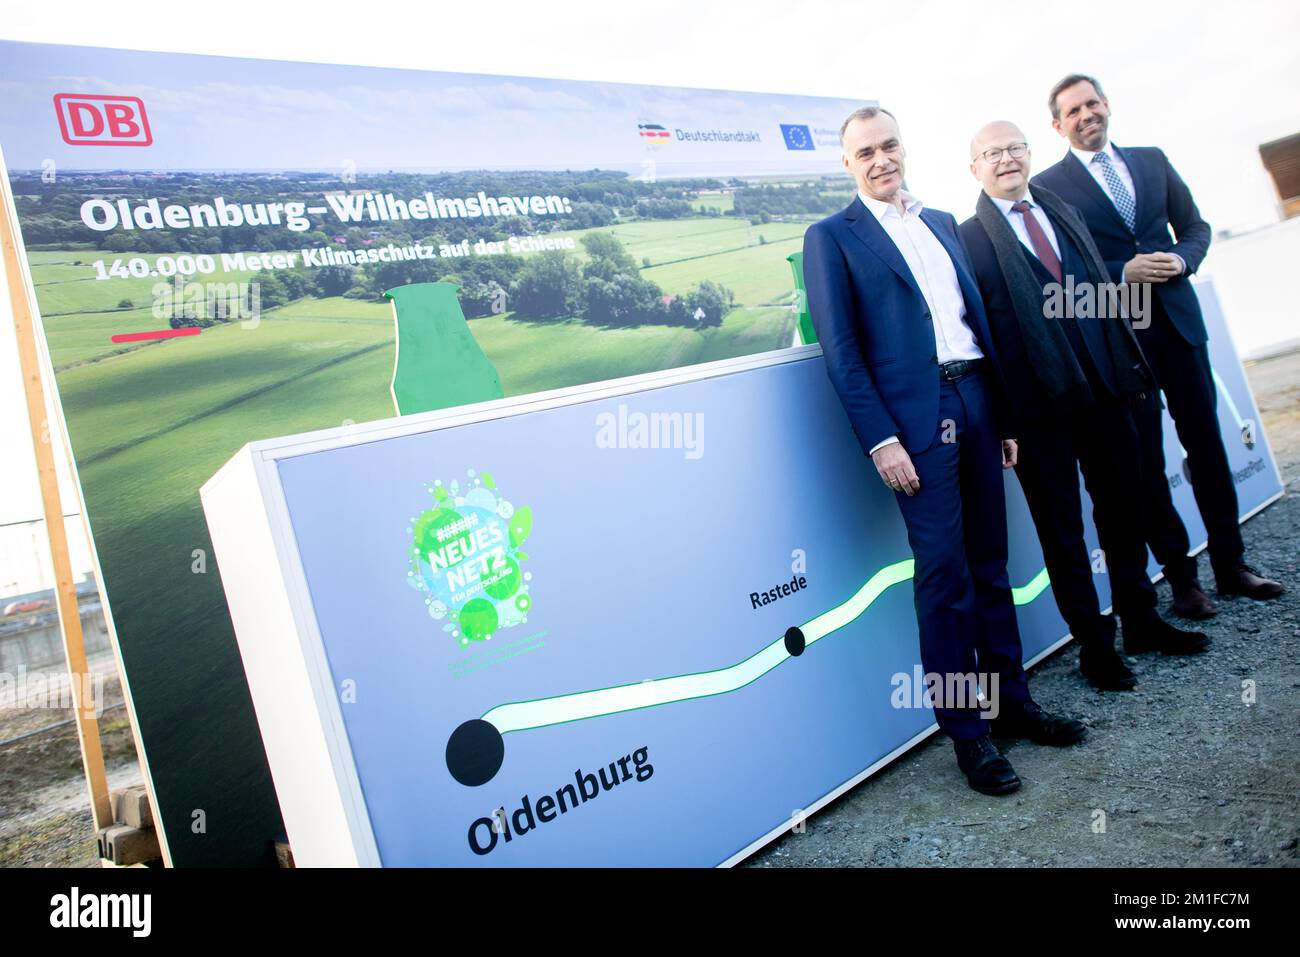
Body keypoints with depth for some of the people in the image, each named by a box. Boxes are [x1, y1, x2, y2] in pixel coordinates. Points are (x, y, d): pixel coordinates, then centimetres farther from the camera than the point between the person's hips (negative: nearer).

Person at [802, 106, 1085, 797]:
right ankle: (965, 733, 10)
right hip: (914, 418, -6)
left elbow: (979, 315, 18)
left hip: (976, 401, 6)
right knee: (943, 574, -2)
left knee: (991, 564, 12)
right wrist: (880, 438, -14)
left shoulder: (943, 222, 19)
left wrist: (1004, 411, 12)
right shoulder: (831, 236, 1)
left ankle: (1011, 701, 27)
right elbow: (840, 349, -6)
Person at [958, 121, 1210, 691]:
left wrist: (1132, 367, 10)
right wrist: (1004, 412, -12)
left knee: (1122, 510, 17)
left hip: (1104, 388, 6)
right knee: (1062, 532, 6)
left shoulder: (1063, 212, 14)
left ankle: (1141, 620, 34)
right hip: (1040, 405, -5)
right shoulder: (968, 237, -5)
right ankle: (1094, 645, 20)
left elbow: (1105, 292, 15)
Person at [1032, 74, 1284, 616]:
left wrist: (1182, 260, -6)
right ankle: (1181, 577, 14)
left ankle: (1231, 565, 24)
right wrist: (1121, 274, -17)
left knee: (1206, 444, 10)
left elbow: (1194, 226, 15)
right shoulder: (1047, 186, -3)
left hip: (1178, 321, 5)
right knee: (1146, 461, 3)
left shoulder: (1152, 161, 13)